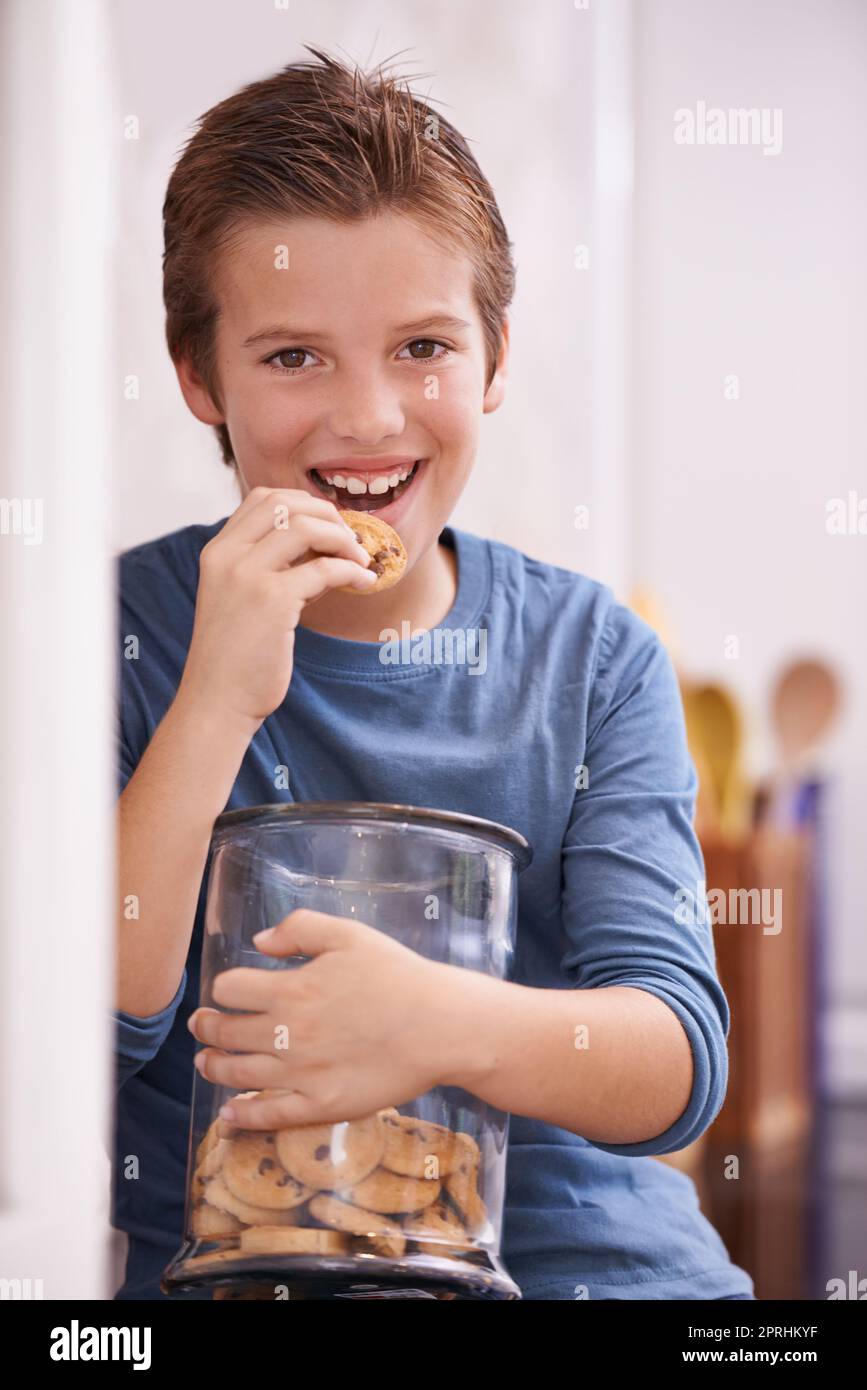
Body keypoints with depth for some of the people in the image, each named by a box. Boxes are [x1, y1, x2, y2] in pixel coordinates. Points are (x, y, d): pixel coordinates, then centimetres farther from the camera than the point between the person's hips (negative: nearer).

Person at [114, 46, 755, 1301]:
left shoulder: (592, 653, 3)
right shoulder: (130, 631, 0)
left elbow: (678, 1064, -8)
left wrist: (448, 1024, -28)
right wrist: (218, 703, -18)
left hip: (589, 1256, 0)